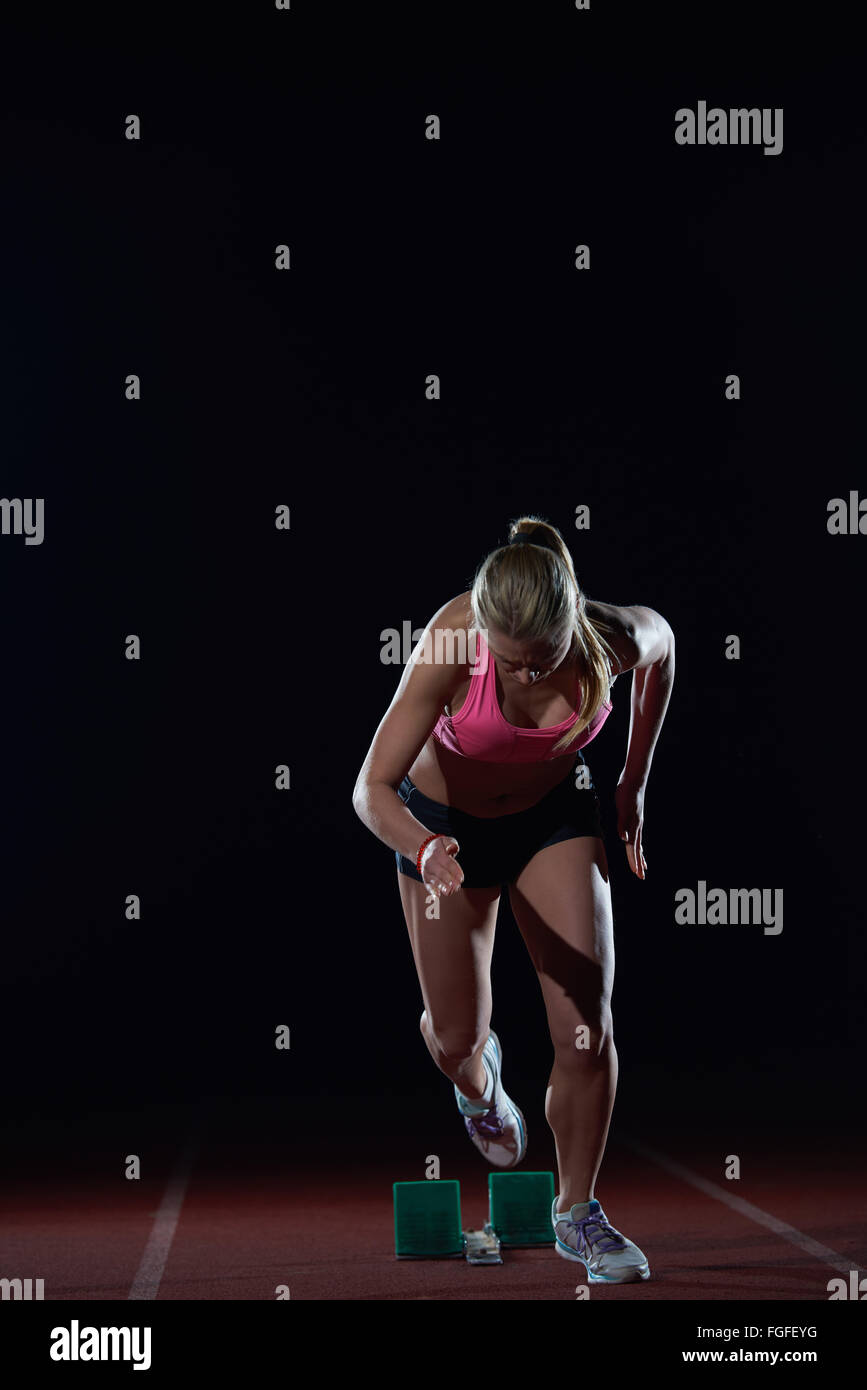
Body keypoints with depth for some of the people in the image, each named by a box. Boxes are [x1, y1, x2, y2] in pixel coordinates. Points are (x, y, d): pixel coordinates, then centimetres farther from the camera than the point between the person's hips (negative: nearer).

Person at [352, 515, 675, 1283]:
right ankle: (477, 1083, 49)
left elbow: (662, 647, -2)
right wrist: (424, 851, -54)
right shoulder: (451, 646, -36)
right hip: (446, 824, -1)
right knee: (457, 1038, 10)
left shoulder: (614, 638, -30)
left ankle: (578, 1211, 11)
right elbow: (372, 790, -32)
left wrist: (634, 782, 2)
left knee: (588, 1029, -10)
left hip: (557, 816, 1)